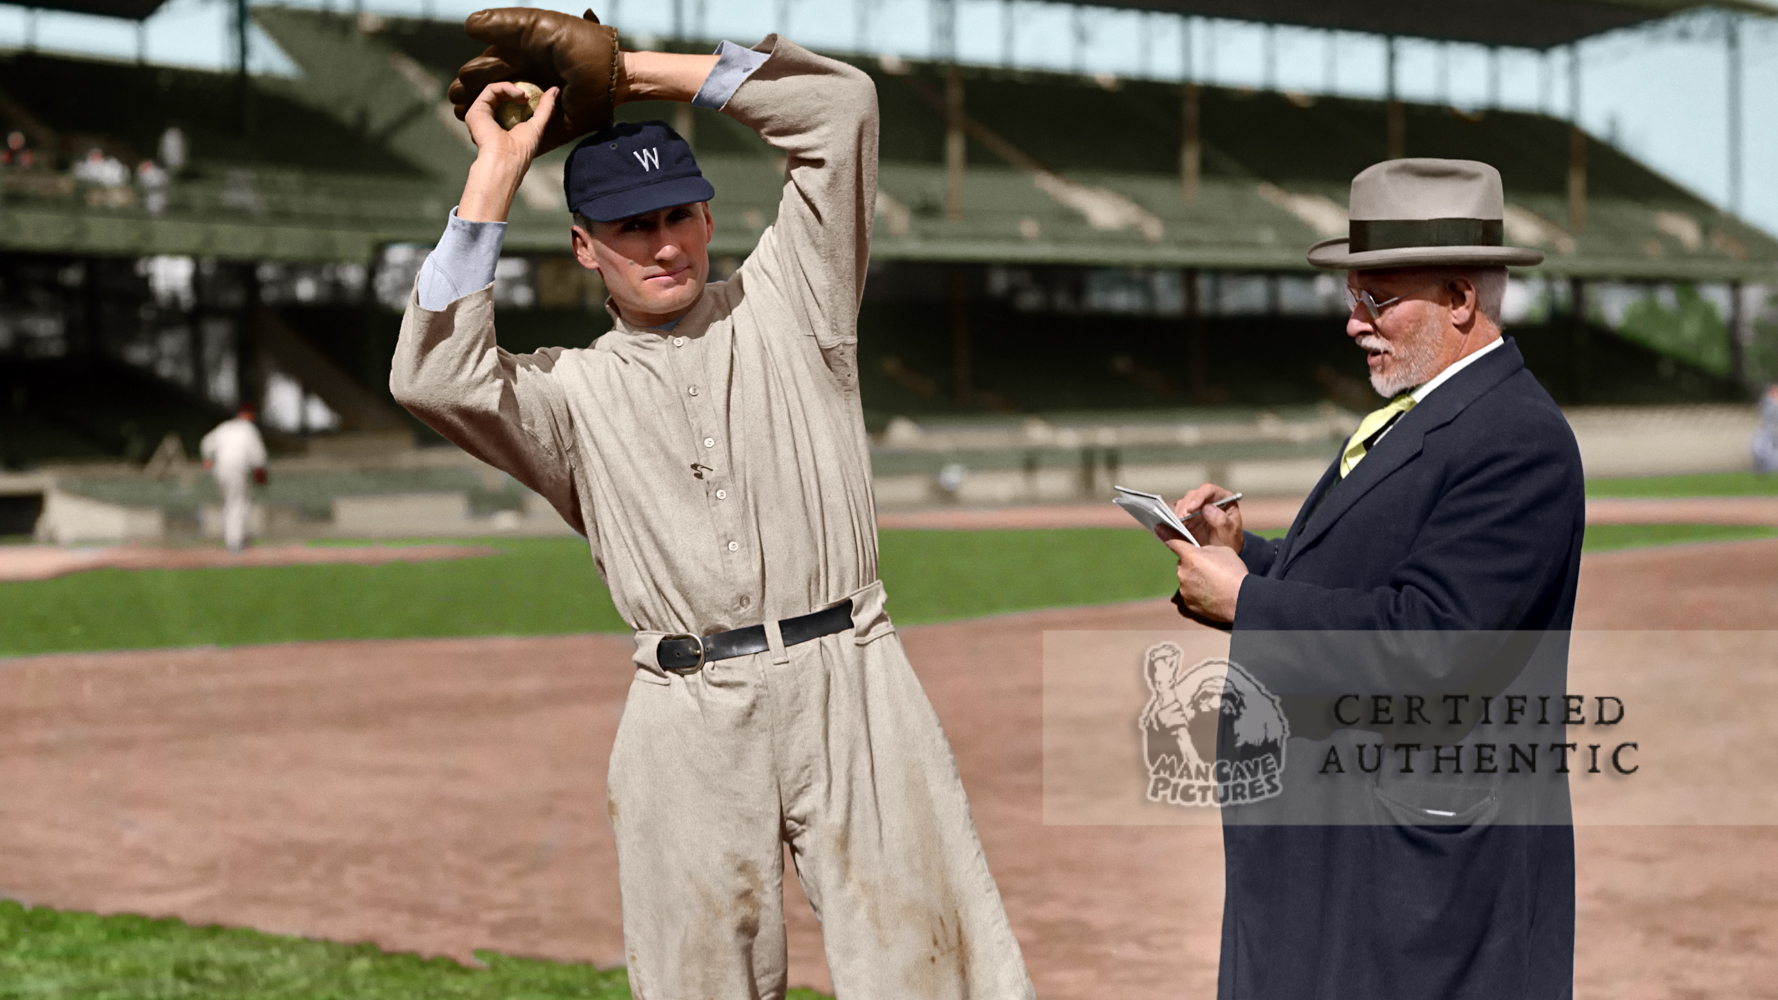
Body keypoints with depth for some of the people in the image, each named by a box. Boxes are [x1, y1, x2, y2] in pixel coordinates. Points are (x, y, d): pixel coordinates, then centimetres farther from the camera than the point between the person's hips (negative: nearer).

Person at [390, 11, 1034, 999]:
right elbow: (435, 378, -7)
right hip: (689, 720, 1)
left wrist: (629, 69, 8)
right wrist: (494, 177, -1)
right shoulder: (572, 390, 12)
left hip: (848, 683, -1)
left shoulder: (785, 305, 12)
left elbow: (841, 104, 6)